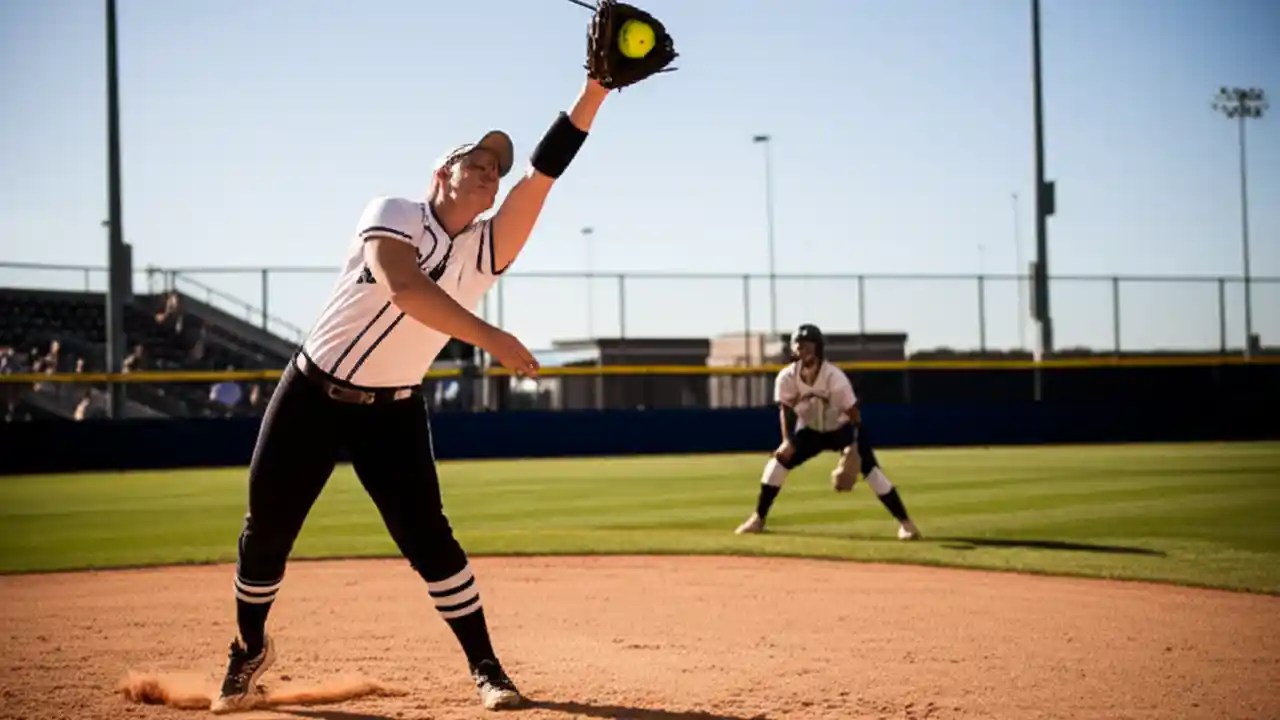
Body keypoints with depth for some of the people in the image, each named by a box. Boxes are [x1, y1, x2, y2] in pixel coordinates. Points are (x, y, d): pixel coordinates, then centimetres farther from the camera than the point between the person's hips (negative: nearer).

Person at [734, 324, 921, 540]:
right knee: (779, 460, -11)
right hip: (810, 430, 4)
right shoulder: (786, 377, -21)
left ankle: (905, 521, -15)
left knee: (870, 469, -19)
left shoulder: (834, 377, -31)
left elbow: (853, 412, -24)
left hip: (842, 429, -4)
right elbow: (786, 409, -7)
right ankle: (758, 518, 2)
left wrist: (852, 448, -30)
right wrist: (787, 441, -21)